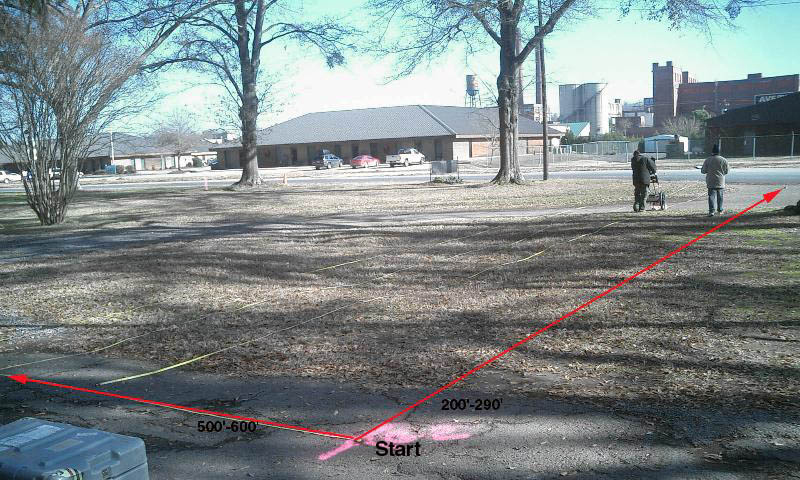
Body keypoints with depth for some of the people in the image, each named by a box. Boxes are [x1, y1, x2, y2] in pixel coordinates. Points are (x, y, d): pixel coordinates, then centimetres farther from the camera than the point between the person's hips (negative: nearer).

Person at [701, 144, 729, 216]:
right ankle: (720, 210, 26)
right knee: (720, 196, 14)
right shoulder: (724, 160, -4)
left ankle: (711, 210, -18)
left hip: (711, 182, -1)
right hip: (720, 182, 1)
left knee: (711, 196, -3)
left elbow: (703, 171, -1)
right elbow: (726, 171, 3)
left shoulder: (707, 160, -6)